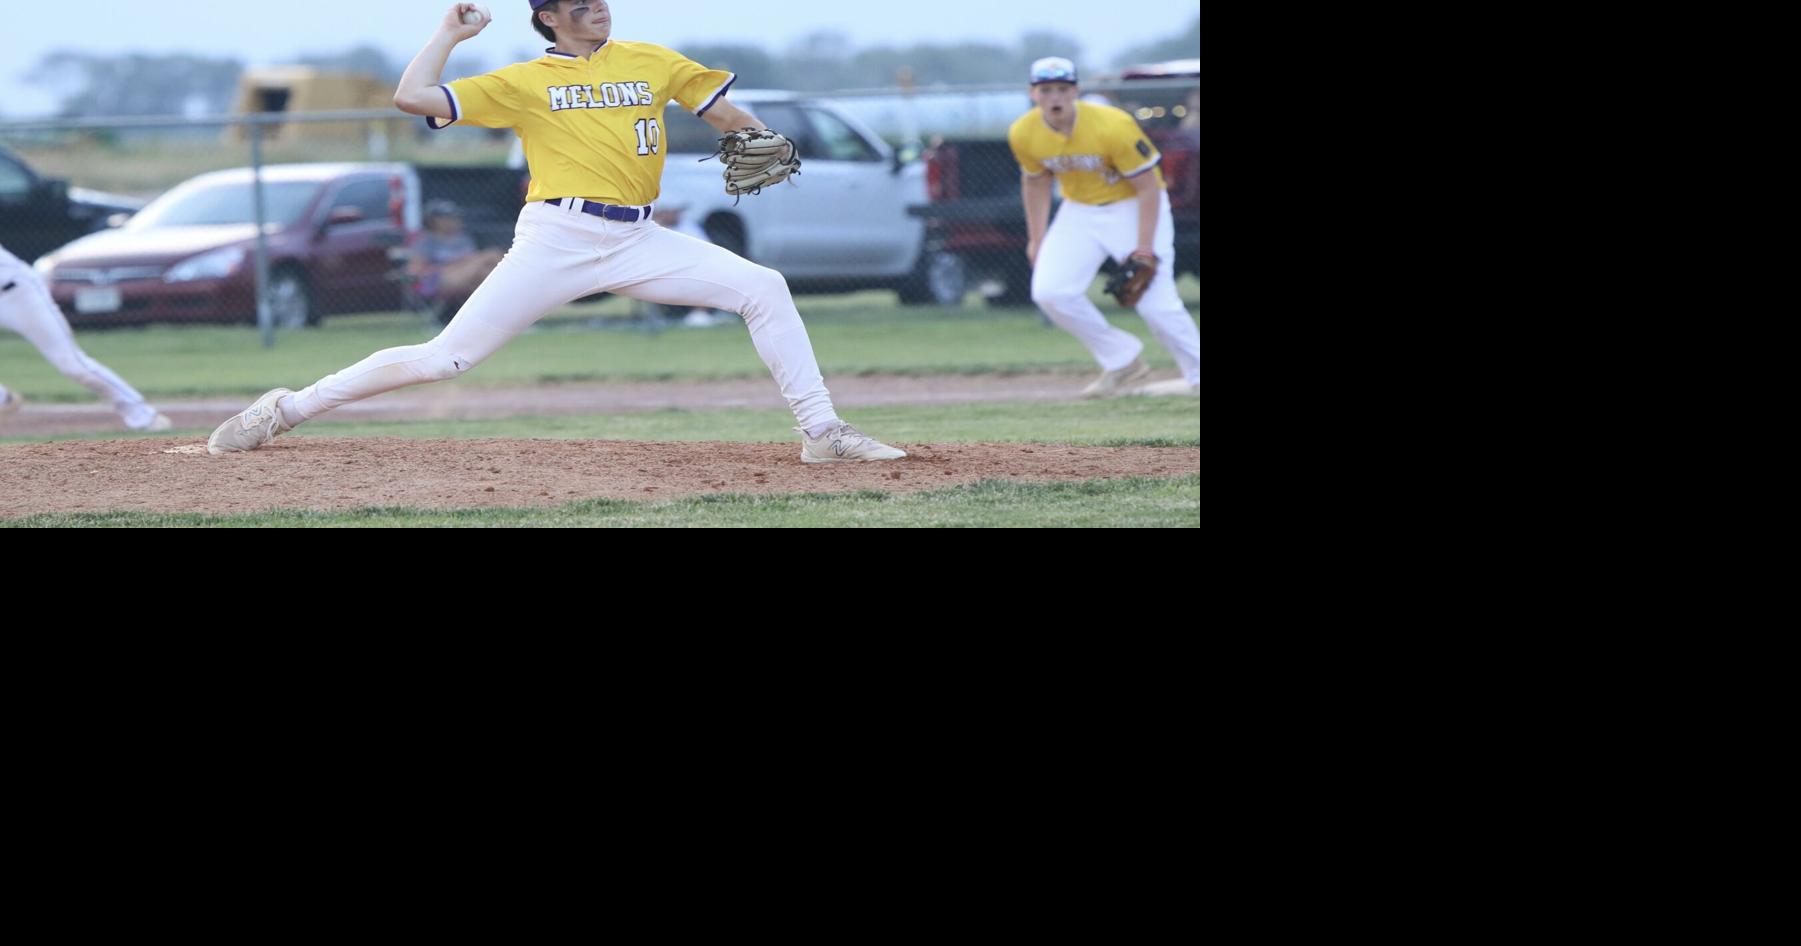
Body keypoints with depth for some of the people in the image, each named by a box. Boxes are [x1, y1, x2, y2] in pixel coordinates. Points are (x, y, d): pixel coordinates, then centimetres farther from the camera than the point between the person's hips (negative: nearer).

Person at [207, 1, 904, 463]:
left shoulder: (650, 62, 14)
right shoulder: (524, 82, 6)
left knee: (762, 288, -10)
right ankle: (288, 409, 0)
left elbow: (724, 112, 16)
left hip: (638, 242, 4)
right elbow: (412, 97, -1)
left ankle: (821, 432, -6)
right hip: (557, 240, -3)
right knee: (444, 359, -10)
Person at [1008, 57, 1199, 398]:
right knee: (1049, 291, -12)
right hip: (1079, 212, 5)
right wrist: (1036, 238, 7)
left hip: (1135, 207, -5)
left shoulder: (1112, 126, -27)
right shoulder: (1023, 135, -12)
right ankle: (1123, 363, 3)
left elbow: (1148, 186, -20)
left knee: (1156, 303, -14)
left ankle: (1198, 377, 6)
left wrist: (1145, 248, -22)